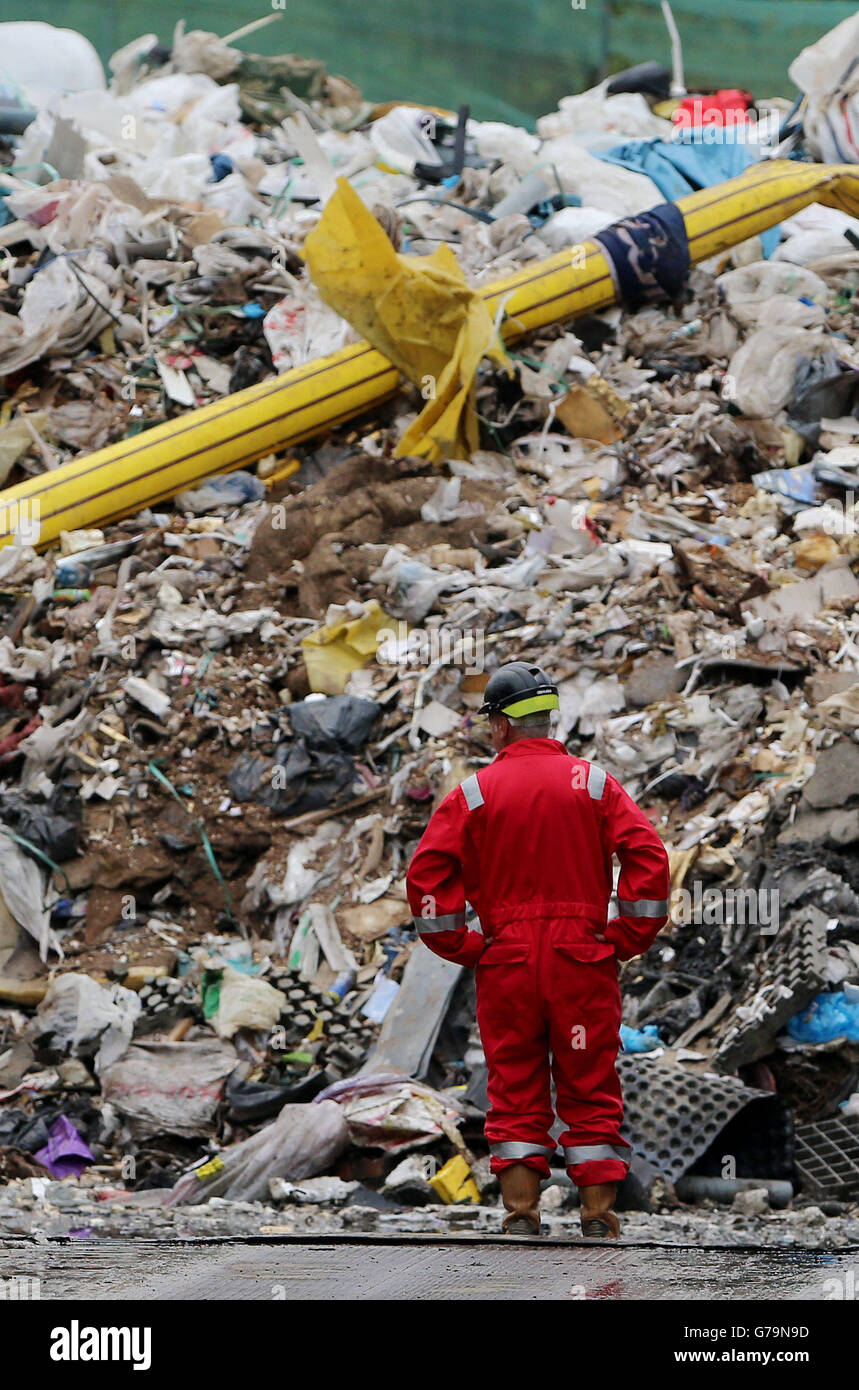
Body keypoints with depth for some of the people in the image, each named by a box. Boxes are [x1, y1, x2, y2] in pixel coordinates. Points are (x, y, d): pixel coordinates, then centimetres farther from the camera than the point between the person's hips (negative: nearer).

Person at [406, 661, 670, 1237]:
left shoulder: (473, 793, 2)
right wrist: (626, 941, -1)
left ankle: (520, 1213, 2)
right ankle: (599, 1216, 4)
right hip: (582, 960, 0)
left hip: (505, 961, 0)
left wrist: (463, 947, 3)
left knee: (515, 1090, 7)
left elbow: (426, 872, -5)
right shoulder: (593, 782, 3)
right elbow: (648, 855, -7)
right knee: (591, 1090, 5)